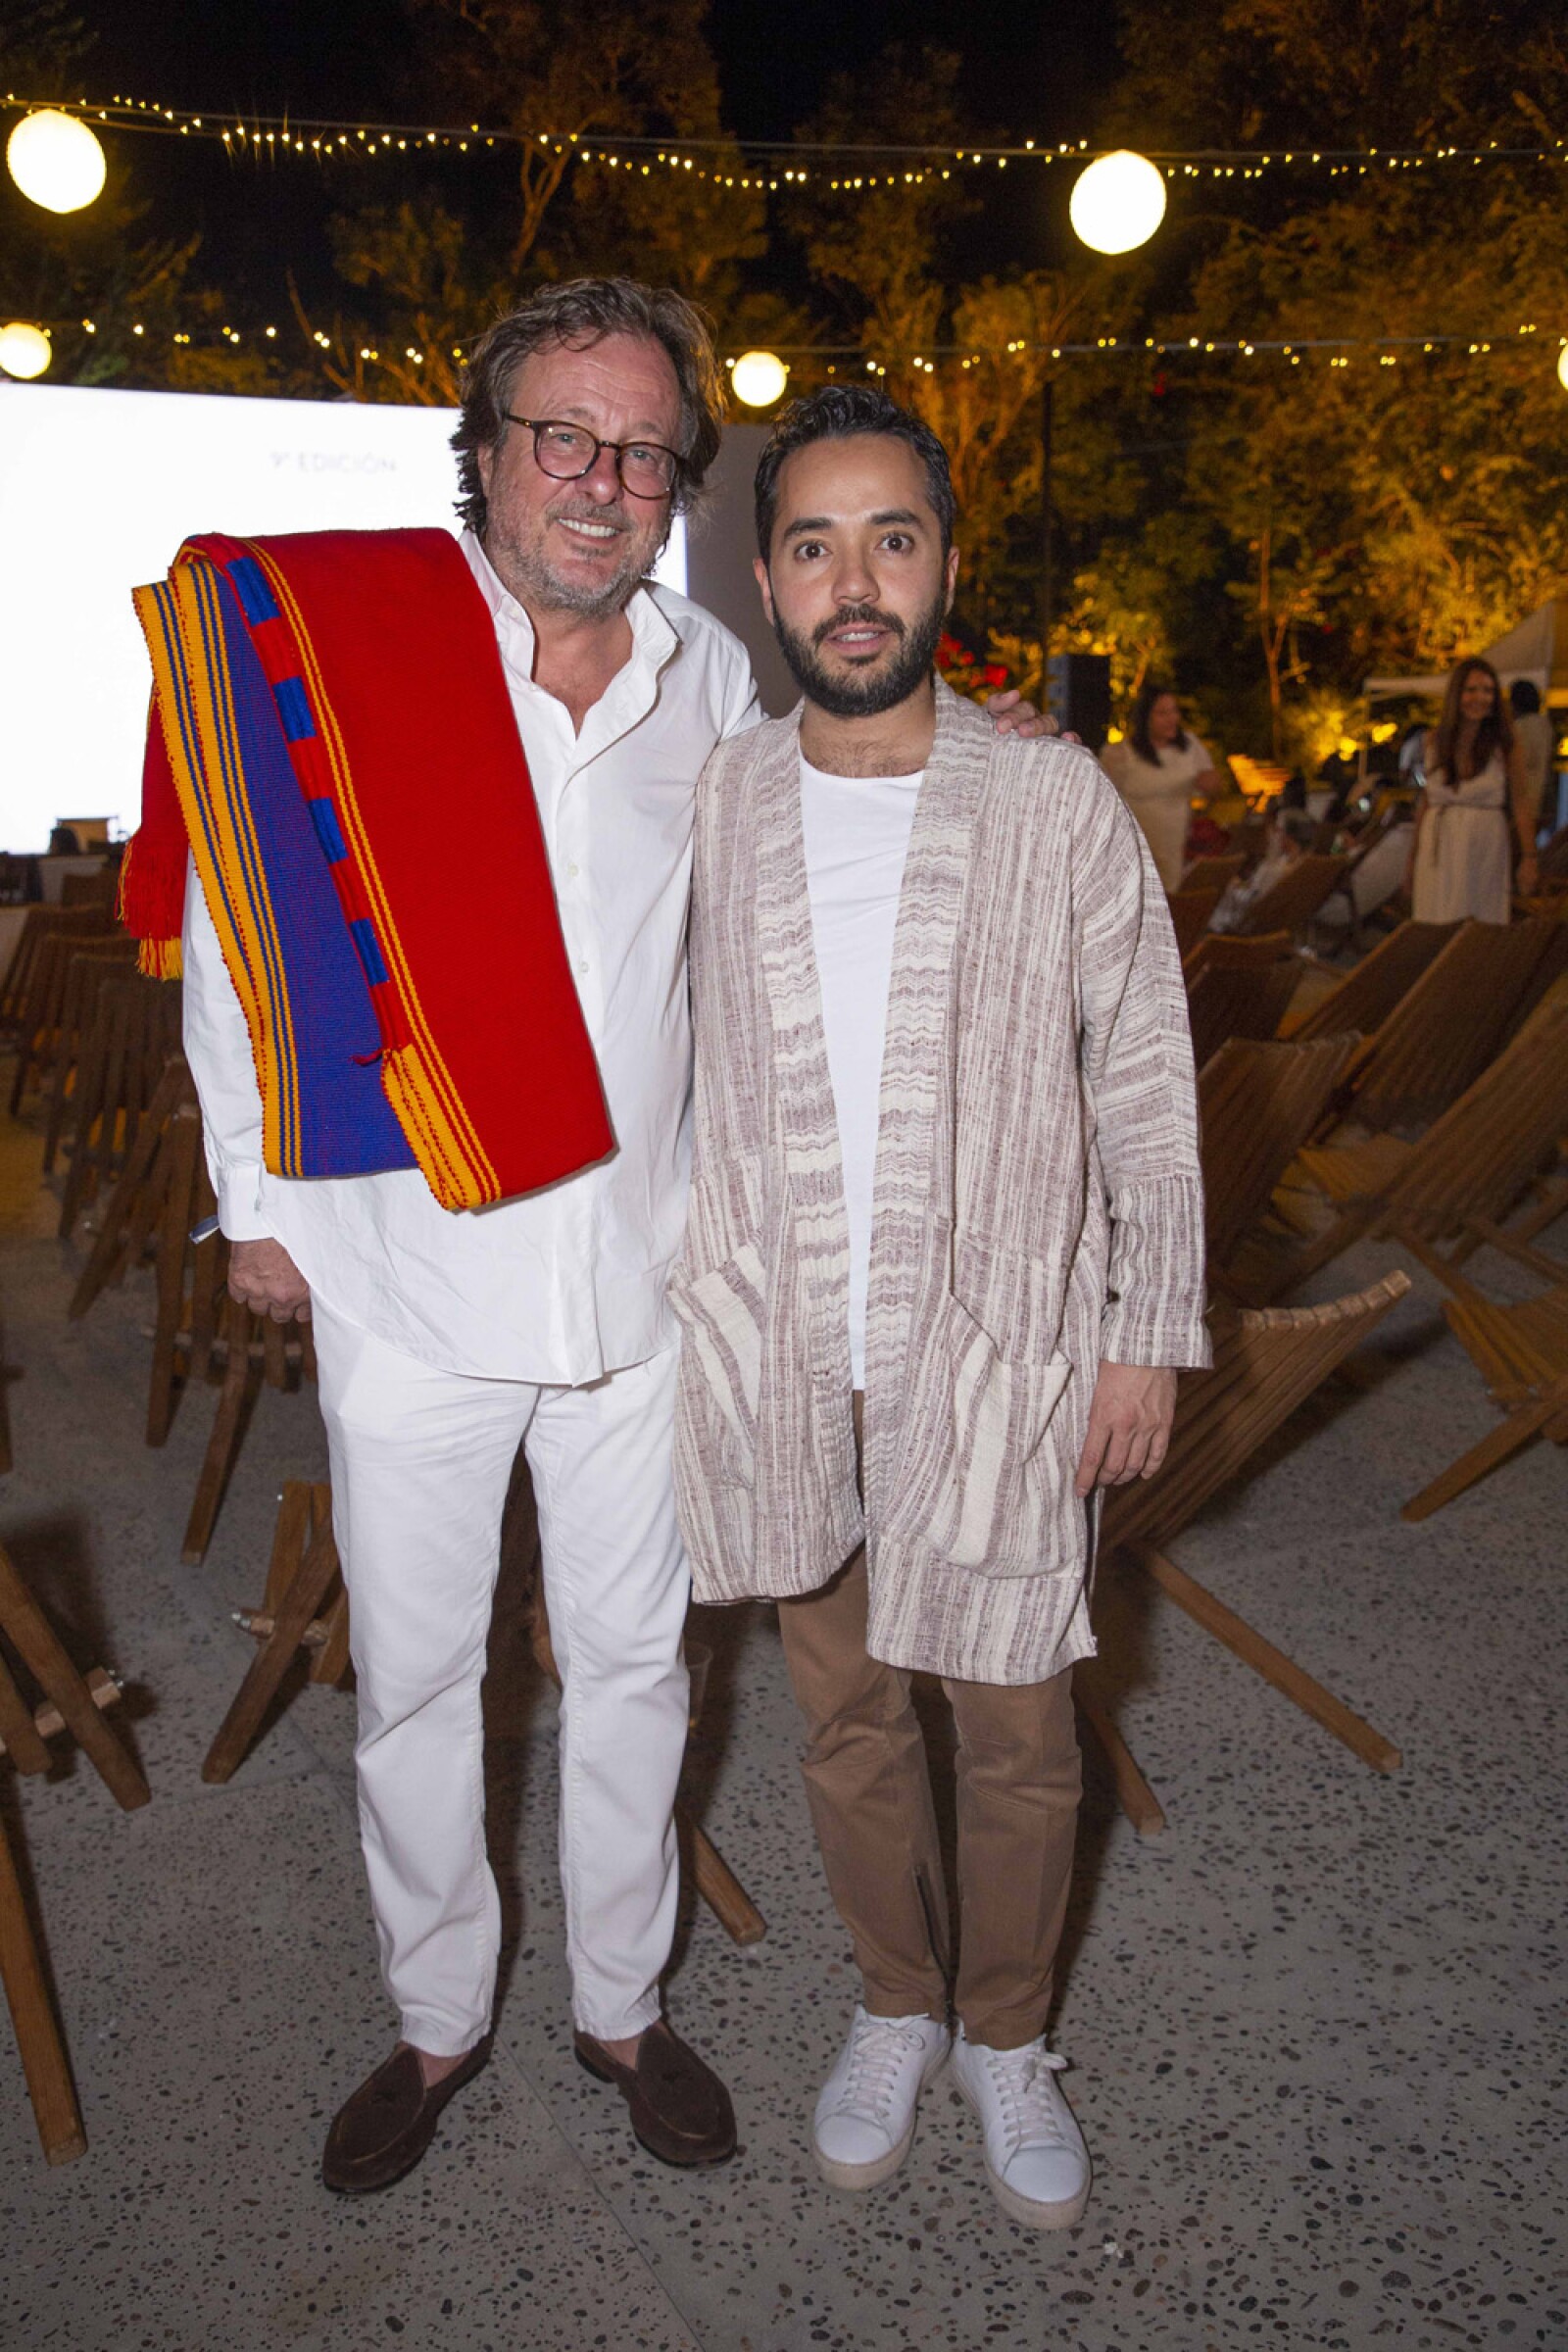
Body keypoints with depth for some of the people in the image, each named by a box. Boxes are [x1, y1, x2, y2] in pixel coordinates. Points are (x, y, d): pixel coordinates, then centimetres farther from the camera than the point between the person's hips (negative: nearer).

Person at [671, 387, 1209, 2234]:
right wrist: (681, 1307, 8)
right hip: (781, 1361, 2)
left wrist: (1150, 1331, -2)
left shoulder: (1054, 803, -4)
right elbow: (660, 1077, 9)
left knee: (1017, 1732, 10)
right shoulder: (711, 804, 1)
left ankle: (1006, 2038, 37)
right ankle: (894, 2006, 42)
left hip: (1001, 1353, -1)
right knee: (844, 1715, 16)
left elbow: (1143, 1078, 0)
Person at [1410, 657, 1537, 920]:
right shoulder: (1434, 742, 6)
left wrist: (1528, 857, -10)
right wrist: (1413, 856, 11)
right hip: (1438, 849, 2)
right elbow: (1426, 801, 11)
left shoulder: (1505, 747, -2)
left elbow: (1519, 806, -3)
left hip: (1486, 847, -2)